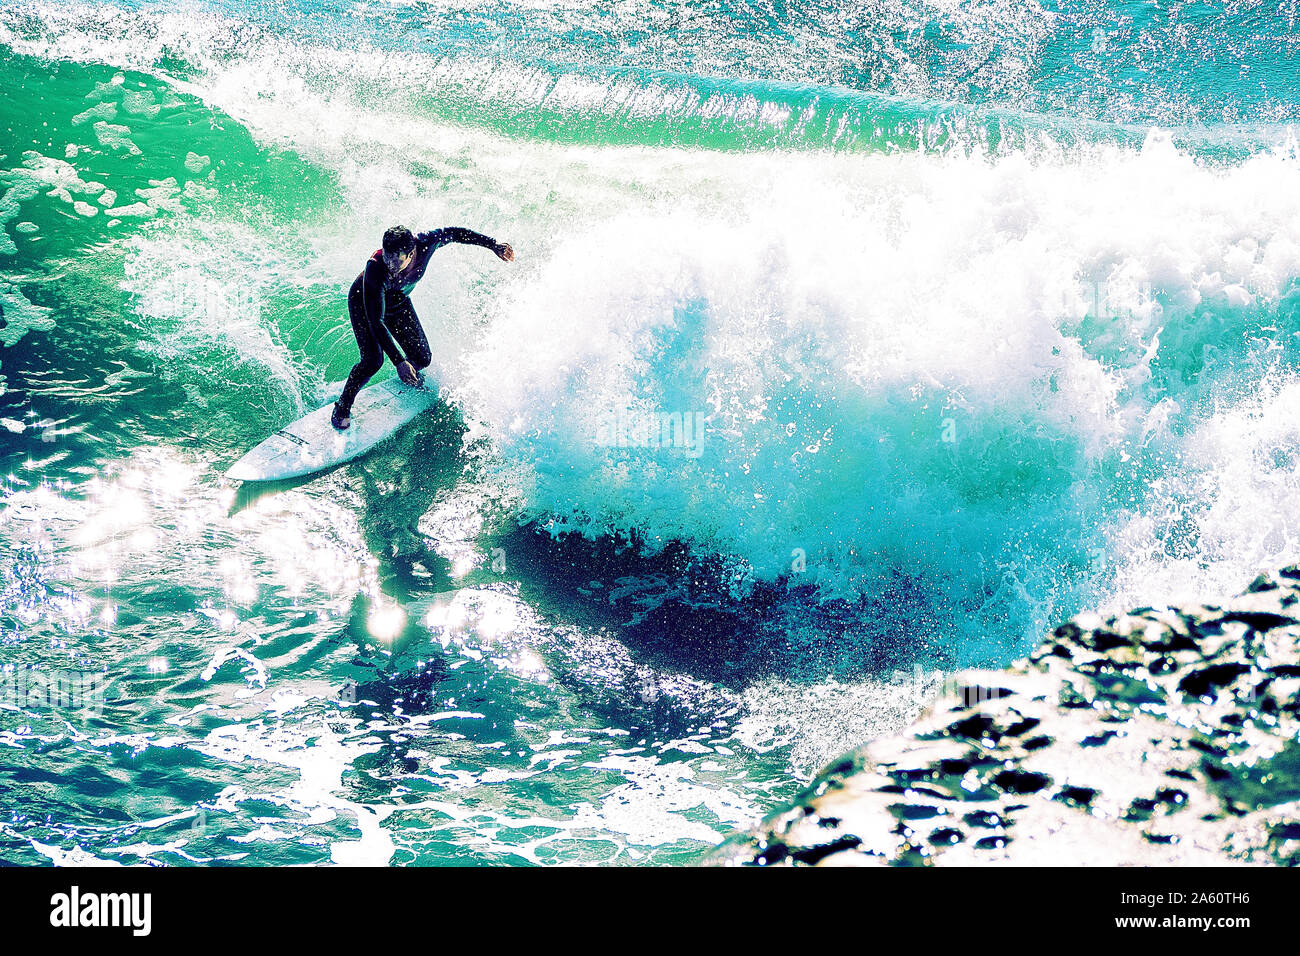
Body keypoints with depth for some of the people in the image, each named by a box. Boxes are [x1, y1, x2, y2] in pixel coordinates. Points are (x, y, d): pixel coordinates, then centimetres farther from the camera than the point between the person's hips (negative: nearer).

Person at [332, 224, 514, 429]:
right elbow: (376, 322, -42)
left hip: (398, 302, 4)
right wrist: (399, 362, -48)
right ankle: (342, 407, 2)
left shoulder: (424, 244, -34)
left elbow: (453, 233, -12)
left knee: (422, 359, 0)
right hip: (363, 303, -4)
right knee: (374, 359, -22)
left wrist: (493, 245, -3)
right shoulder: (375, 268, -44)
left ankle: (409, 377, 38)